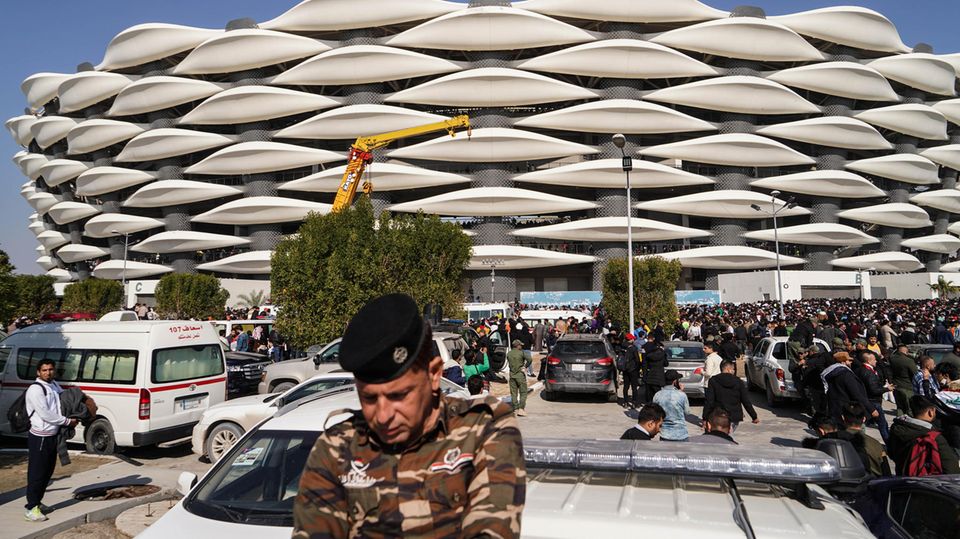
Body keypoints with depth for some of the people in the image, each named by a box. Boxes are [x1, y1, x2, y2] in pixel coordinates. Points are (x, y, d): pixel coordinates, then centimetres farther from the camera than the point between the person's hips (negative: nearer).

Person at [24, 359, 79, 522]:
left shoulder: (55, 385, 8)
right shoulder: (35, 389, -16)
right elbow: (45, 414, -20)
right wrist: (68, 421, -11)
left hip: (53, 435, 8)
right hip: (39, 437, -8)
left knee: (48, 472, 16)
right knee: (36, 473, -4)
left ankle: (37, 502, 29)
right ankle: (31, 510, 2)